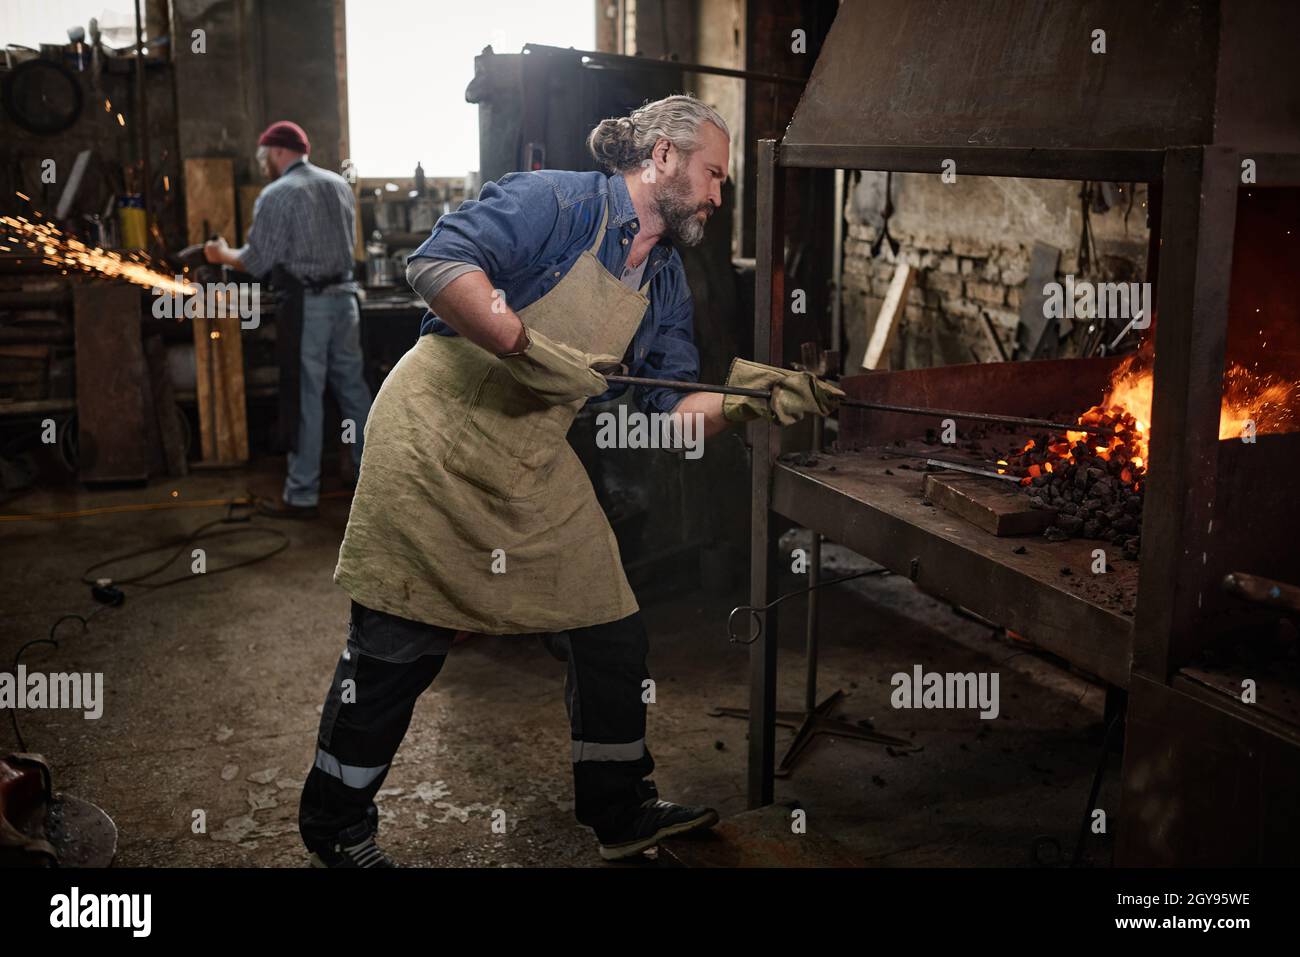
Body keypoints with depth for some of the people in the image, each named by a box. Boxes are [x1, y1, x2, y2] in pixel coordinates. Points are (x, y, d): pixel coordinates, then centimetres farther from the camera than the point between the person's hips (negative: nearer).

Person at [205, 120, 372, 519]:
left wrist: (223, 253, 9)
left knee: (305, 398, -2)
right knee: (352, 387, 12)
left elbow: (257, 261, -9)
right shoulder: (338, 183, 12)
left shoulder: (277, 194, -9)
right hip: (344, 296, 7)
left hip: (306, 303, -6)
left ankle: (302, 496, 3)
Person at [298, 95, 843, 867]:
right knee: (396, 648, 1)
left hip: (536, 470, 8)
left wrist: (748, 398, -8)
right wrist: (527, 347, -28)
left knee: (612, 637, 7)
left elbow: (675, 415, 9)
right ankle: (336, 829, 22)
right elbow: (437, 262, -22)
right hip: (437, 441, -7)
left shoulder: (666, 282, 12)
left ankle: (622, 812, 27)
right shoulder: (558, 202, -11)